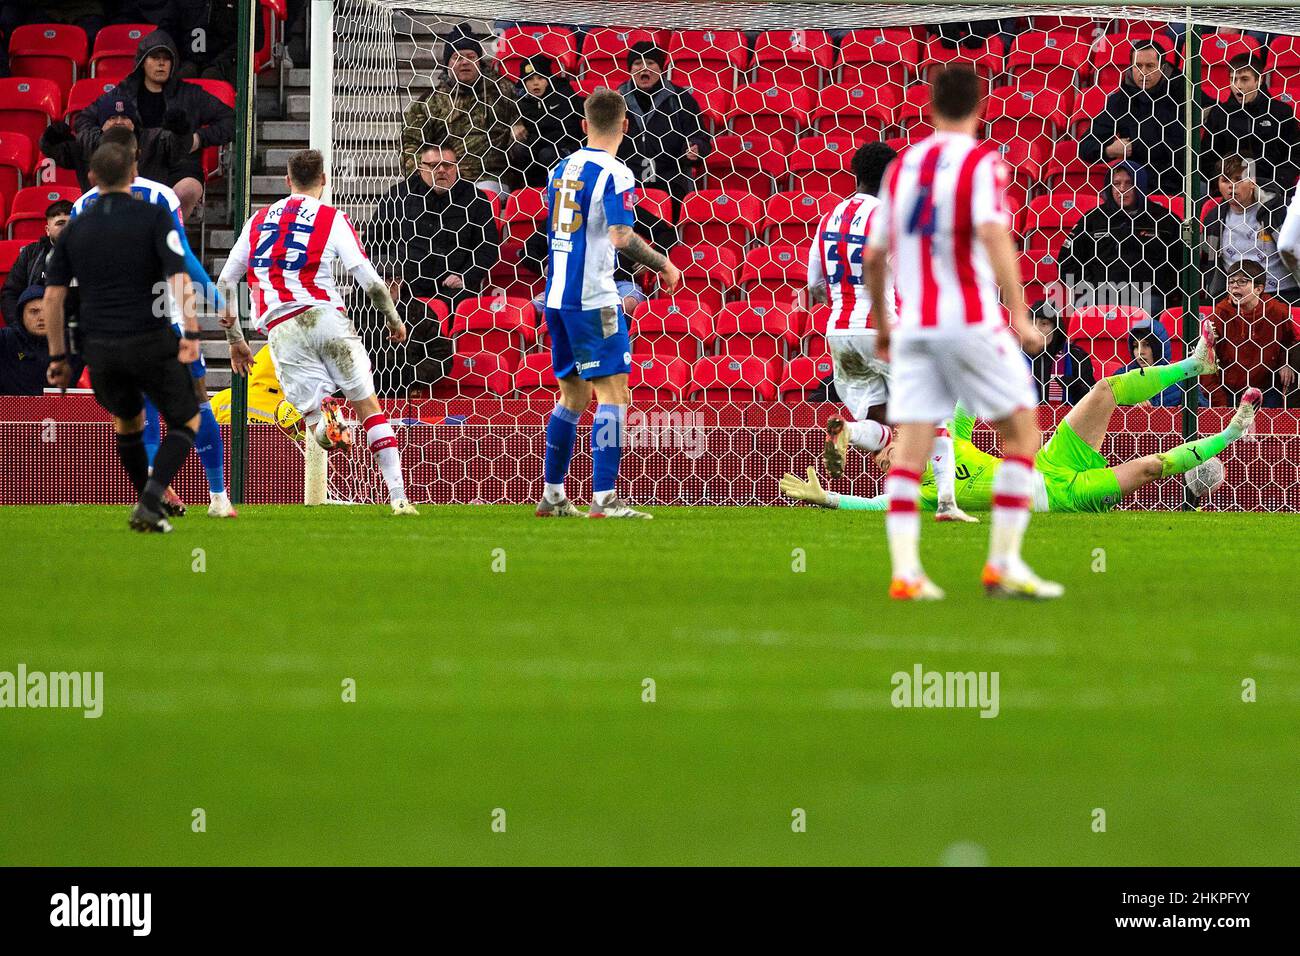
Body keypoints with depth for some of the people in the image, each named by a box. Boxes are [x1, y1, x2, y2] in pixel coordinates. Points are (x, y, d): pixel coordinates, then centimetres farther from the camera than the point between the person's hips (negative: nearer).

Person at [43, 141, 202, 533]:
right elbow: (179, 276, -16)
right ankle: (151, 502, -11)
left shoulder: (76, 228, 8)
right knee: (186, 421, 9)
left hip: (99, 349, 4)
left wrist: (58, 357, 13)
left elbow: (52, 297, 6)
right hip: (150, 341, -4)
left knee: (127, 421, 27)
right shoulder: (154, 217, -3)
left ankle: (149, 504, 31)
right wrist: (190, 331, -20)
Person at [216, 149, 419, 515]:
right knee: (368, 405, 8)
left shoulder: (258, 220, 19)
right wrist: (394, 320, 17)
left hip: (280, 331, 2)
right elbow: (370, 281, 0)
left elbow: (225, 282, 20)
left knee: (315, 419, 2)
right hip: (325, 317, -2)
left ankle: (323, 414, -37)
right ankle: (398, 497, 0)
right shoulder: (332, 219, 7)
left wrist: (235, 340, 31)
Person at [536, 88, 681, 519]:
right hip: (593, 299, -8)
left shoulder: (563, 168, 12)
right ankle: (603, 499, -13)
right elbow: (622, 237, -20)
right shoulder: (614, 173, -11)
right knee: (613, 393, -6)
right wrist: (663, 265, -6)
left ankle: (552, 496, 20)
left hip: (556, 295, 8)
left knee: (573, 395, 17)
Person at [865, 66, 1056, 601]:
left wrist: (882, 325, 27)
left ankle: (905, 572, -9)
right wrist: (1019, 314, -20)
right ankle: (1003, 564, 1)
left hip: (912, 328, 5)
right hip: (970, 324, -5)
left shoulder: (902, 165, 11)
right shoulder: (982, 161, -4)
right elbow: (993, 235, -19)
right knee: (1022, 435, 7)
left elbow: (874, 255, 14)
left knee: (909, 450, 2)